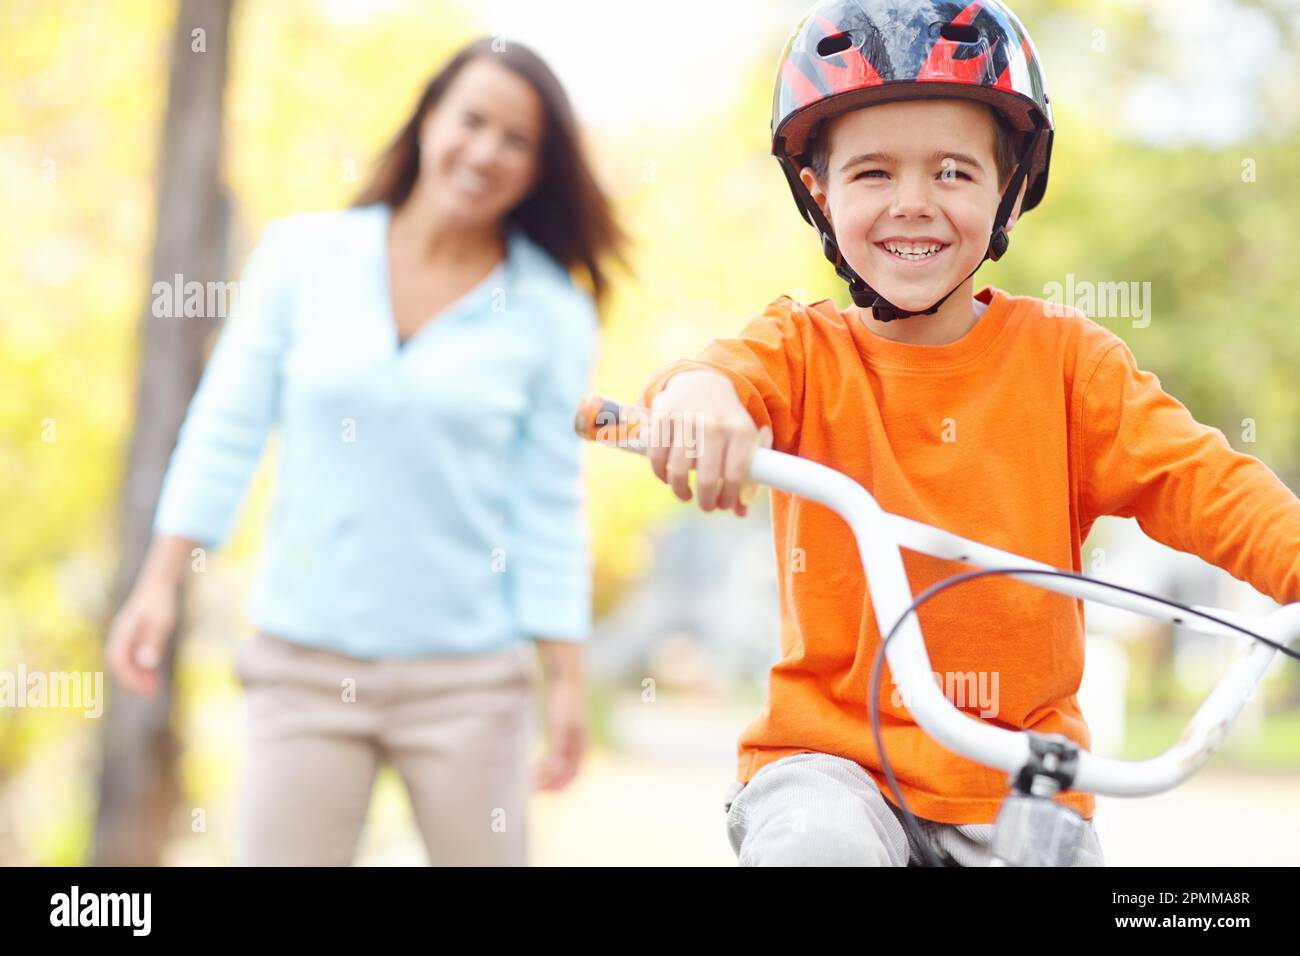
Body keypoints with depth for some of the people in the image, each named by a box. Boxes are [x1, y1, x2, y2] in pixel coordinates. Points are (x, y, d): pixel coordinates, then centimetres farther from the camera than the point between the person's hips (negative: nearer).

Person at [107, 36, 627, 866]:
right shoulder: (302, 253, 2)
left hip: (469, 675, 0)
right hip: (306, 663, 1)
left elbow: (550, 510, 1)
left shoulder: (552, 315, 0)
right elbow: (226, 431, 5)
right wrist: (160, 583, -1)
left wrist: (567, 681, -2)